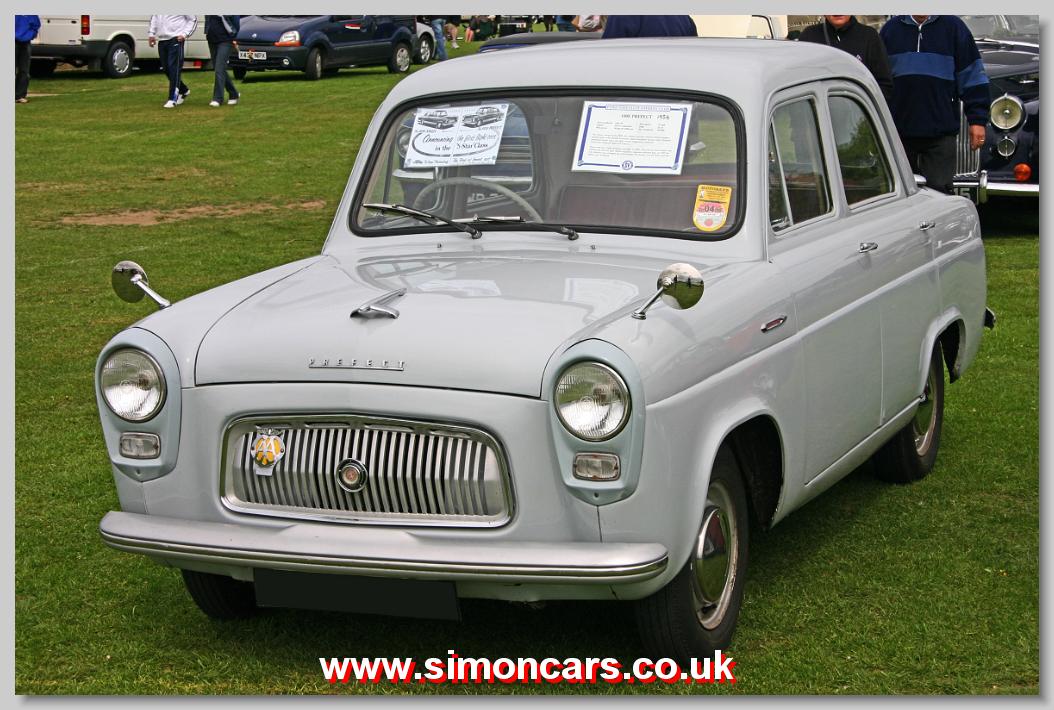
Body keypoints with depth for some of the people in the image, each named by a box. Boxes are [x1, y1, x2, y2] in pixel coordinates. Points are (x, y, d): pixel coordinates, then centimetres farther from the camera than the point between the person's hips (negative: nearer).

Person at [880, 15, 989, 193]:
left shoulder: (953, 27, 3)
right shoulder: (891, 28, 9)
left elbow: (972, 76, 3)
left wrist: (977, 119, -2)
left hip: (940, 133, -3)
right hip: (897, 130, 3)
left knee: (939, 190, -7)